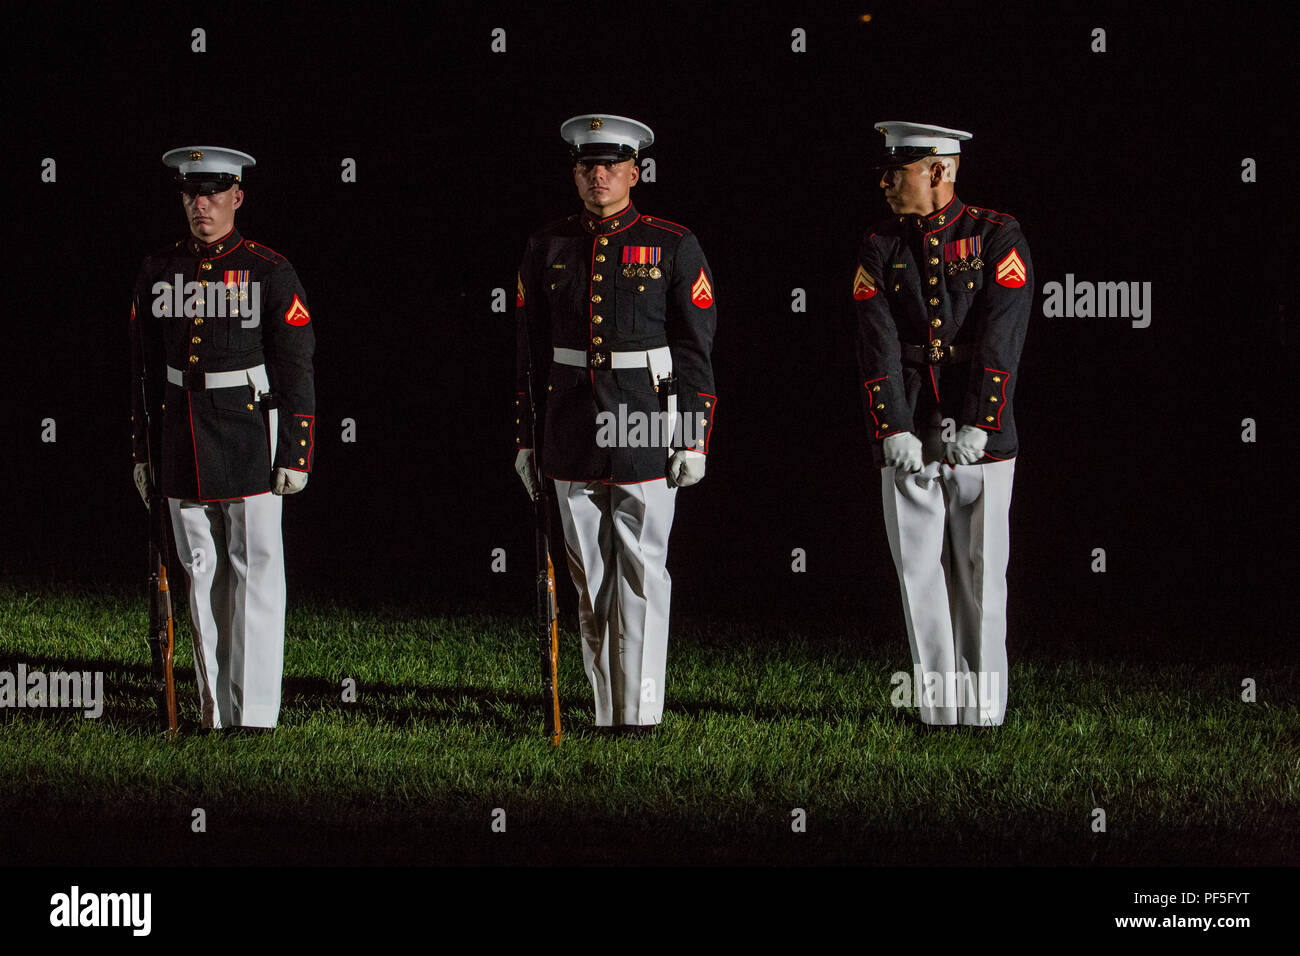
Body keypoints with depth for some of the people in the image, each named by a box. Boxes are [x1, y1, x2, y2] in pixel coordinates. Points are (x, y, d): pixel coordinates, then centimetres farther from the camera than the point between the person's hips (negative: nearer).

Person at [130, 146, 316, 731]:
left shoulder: (269, 273, -4)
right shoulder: (158, 273, 7)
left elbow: (296, 370, -4)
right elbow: (144, 370, 13)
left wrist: (295, 456, -9)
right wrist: (141, 452, 12)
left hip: (249, 439, -4)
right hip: (183, 448, 4)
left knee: (255, 575, -3)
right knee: (202, 576, 8)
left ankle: (256, 718, -2)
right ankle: (215, 716, 14)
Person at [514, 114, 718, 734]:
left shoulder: (673, 247, 1)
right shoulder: (548, 249, 9)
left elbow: (696, 350, 0)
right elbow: (530, 352, 12)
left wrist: (695, 439, -6)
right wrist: (525, 438, 9)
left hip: (647, 428, -3)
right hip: (573, 438, 3)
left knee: (642, 571, -3)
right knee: (589, 576, 6)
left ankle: (640, 708, -1)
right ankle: (607, 706, 12)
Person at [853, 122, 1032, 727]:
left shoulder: (997, 237, 0)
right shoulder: (879, 250, 7)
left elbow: (1000, 338, -9)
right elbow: (878, 348, -3)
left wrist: (976, 427, -17)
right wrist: (894, 431, -14)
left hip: (979, 435, -2)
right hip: (906, 438, 2)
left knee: (980, 573, 0)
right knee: (920, 572, 0)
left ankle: (983, 712, 7)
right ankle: (939, 711, 5)